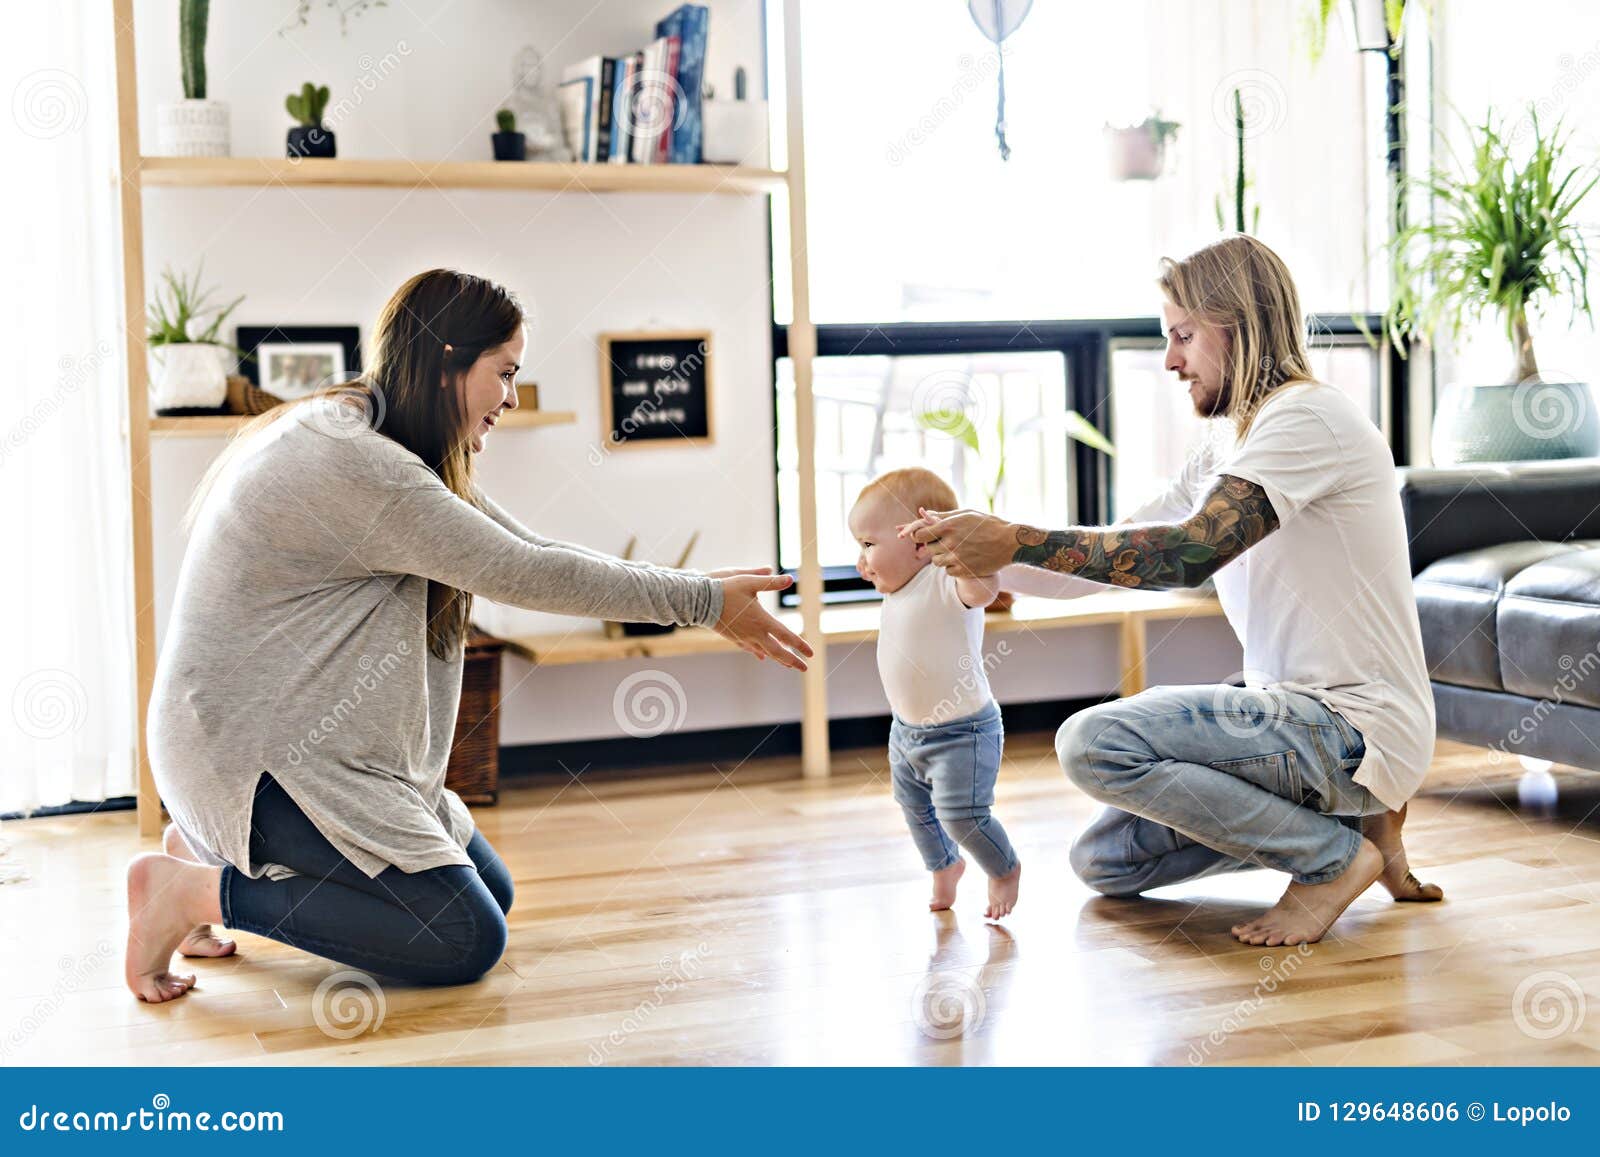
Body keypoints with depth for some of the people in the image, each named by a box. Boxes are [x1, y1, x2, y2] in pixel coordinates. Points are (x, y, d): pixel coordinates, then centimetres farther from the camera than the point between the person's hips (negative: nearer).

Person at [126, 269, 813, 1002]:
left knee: (492, 891, 14)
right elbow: (523, 575, -22)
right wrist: (702, 602, -15)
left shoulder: (394, 452, 10)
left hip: (308, 741, 11)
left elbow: (530, 552, 10)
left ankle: (219, 849, 16)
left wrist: (701, 592, 3)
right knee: (466, 940, -14)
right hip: (253, 749, -11)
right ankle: (199, 889, -6)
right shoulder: (353, 462, -23)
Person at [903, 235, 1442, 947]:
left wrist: (1014, 542, -25)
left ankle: (1337, 857, -8)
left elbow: (1186, 553, -26)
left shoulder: (1307, 417, -15)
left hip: (1354, 729, -10)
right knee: (1103, 861, 11)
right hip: (1301, 718, 10)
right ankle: (1342, 817, 13)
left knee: (1095, 741, -23)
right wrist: (980, 549, -1)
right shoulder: (1224, 460, 17)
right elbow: (1119, 557, 11)